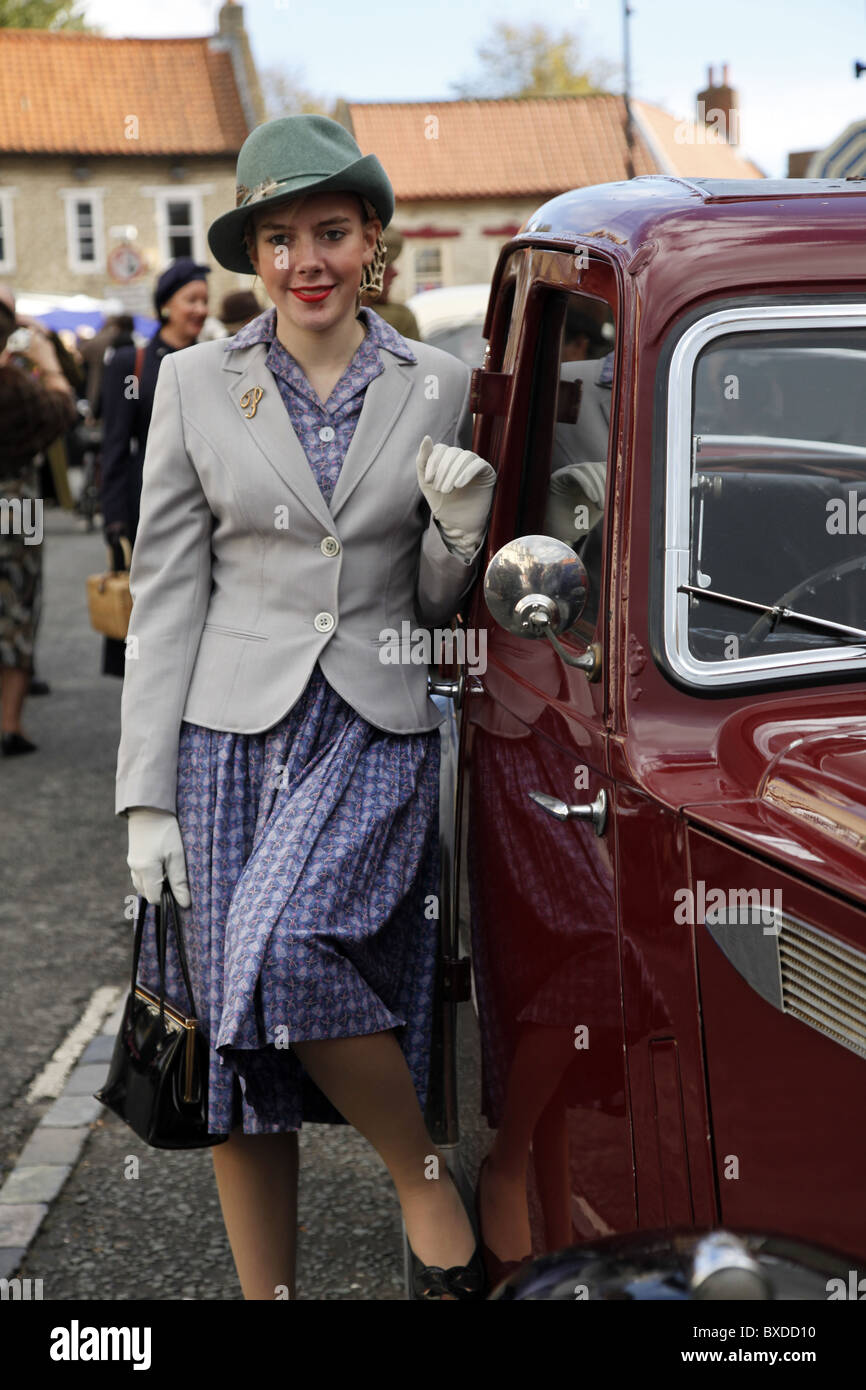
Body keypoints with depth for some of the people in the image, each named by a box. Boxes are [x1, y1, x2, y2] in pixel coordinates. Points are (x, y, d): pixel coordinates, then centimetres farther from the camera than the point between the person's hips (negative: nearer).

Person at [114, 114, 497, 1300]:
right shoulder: (197, 382, 3)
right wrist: (148, 796, -3)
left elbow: (434, 605, 12)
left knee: (279, 949, -26)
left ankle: (425, 1173, -2)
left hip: (377, 734, -1)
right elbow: (165, 593, 2)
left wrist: (462, 530, -11)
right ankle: (267, 1291, 18)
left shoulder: (435, 387, 5)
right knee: (234, 1037, 3)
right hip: (232, 733, 1)